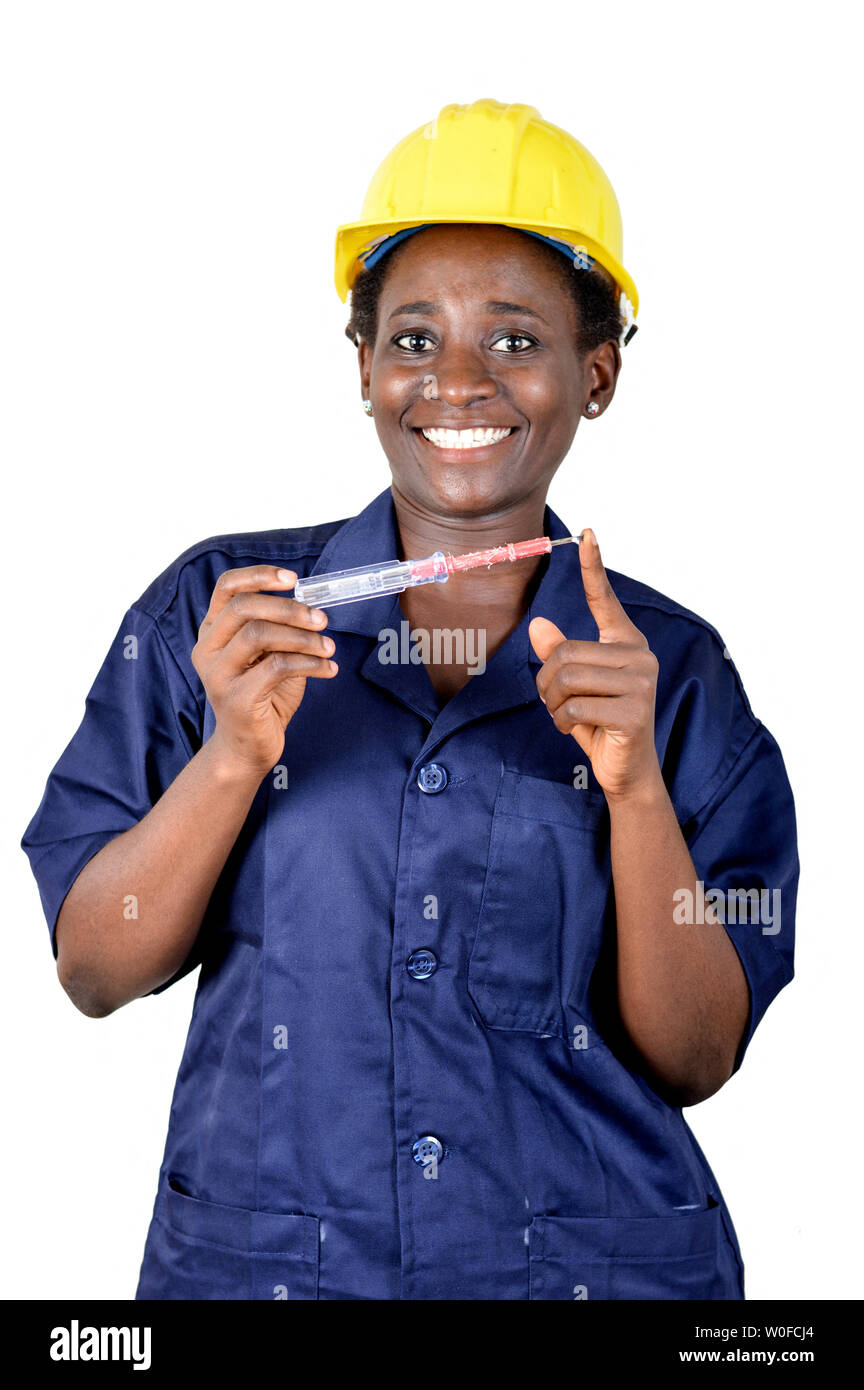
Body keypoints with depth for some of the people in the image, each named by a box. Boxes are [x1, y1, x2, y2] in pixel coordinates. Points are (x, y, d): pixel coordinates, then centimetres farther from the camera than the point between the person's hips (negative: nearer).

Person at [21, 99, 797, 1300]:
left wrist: (636, 788, -19)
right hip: (255, 1256, 0)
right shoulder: (213, 613, -3)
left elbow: (696, 1060, -6)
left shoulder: (673, 670, -2)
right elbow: (95, 973, -5)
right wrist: (236, 755, -19)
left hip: (596, 1263, 0)